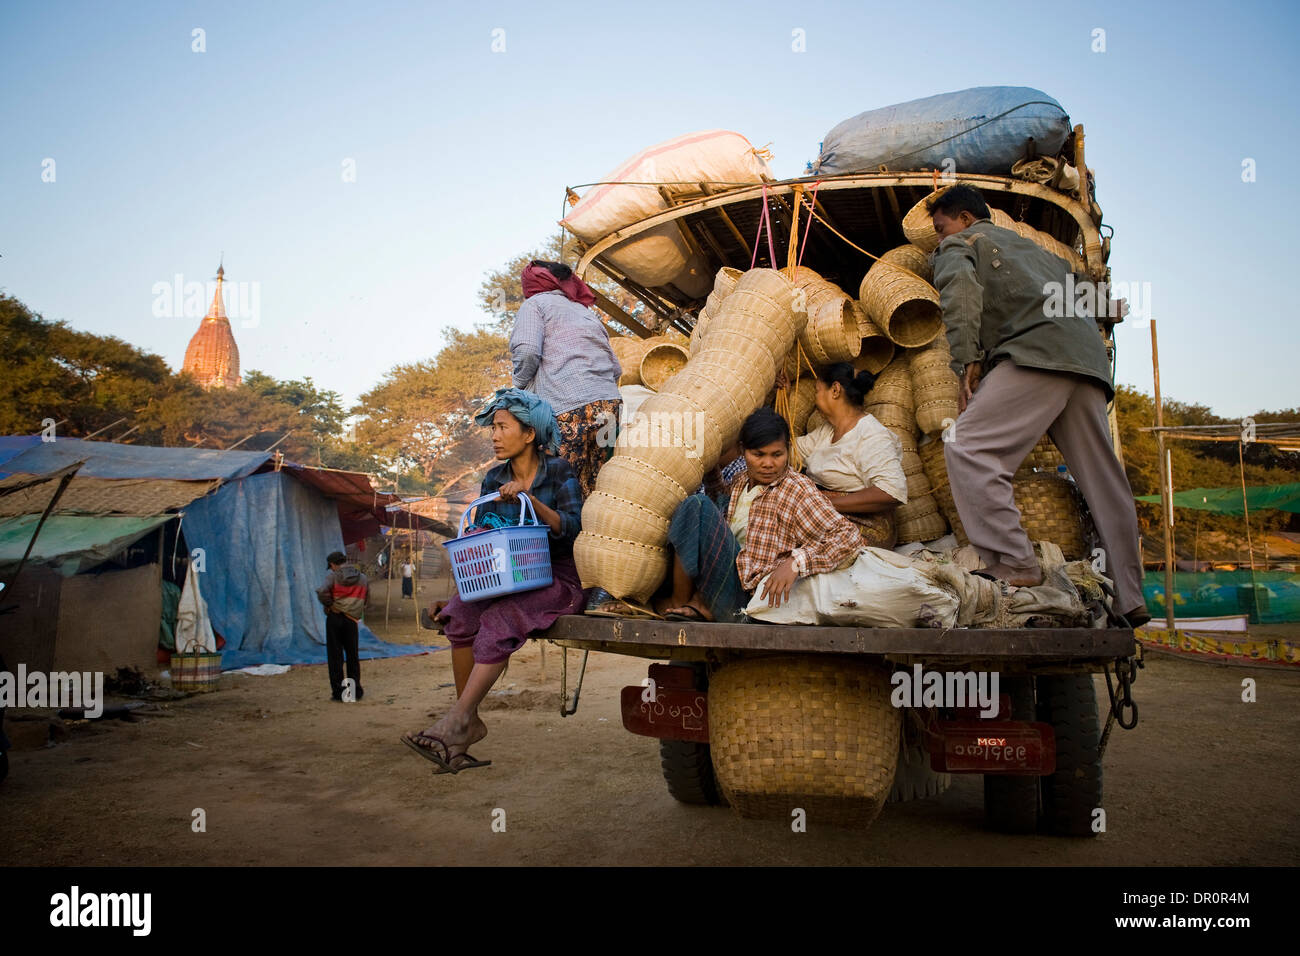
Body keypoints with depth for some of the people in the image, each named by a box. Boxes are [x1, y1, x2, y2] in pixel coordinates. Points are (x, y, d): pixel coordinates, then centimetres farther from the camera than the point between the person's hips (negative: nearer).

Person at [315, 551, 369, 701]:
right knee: (353, 656, 14)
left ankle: (338, 692, 4)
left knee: (335, 656, 5)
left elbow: (322, 592, -20)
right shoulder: (362, 578, 8)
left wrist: (329, 604, -7)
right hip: (352, 620, 3)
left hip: (334, 618, -3)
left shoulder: (333, 575, -5)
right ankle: (356, 690, 16)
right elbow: (367, 599, 11)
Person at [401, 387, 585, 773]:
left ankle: (454, 724, -31)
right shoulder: (494, 480, 11)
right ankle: (469, 724, -17)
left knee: (499, 619, -32)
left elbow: (572, 527, -12)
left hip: (556, 578, -5)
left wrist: (530, 499, -23)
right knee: (461, 614, -24)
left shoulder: (558, 471, -2)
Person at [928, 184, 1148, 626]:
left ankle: (1013, 564, -21)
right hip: (1088, 356, 8)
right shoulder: (1032, 246, 39)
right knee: (1103, 479, 6)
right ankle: (1132, 601, 9)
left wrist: (967, 363, -11)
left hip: (1037, 350, -8)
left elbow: (960, 287, -7)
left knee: (967, 448, -13)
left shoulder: (960, 244, 16)